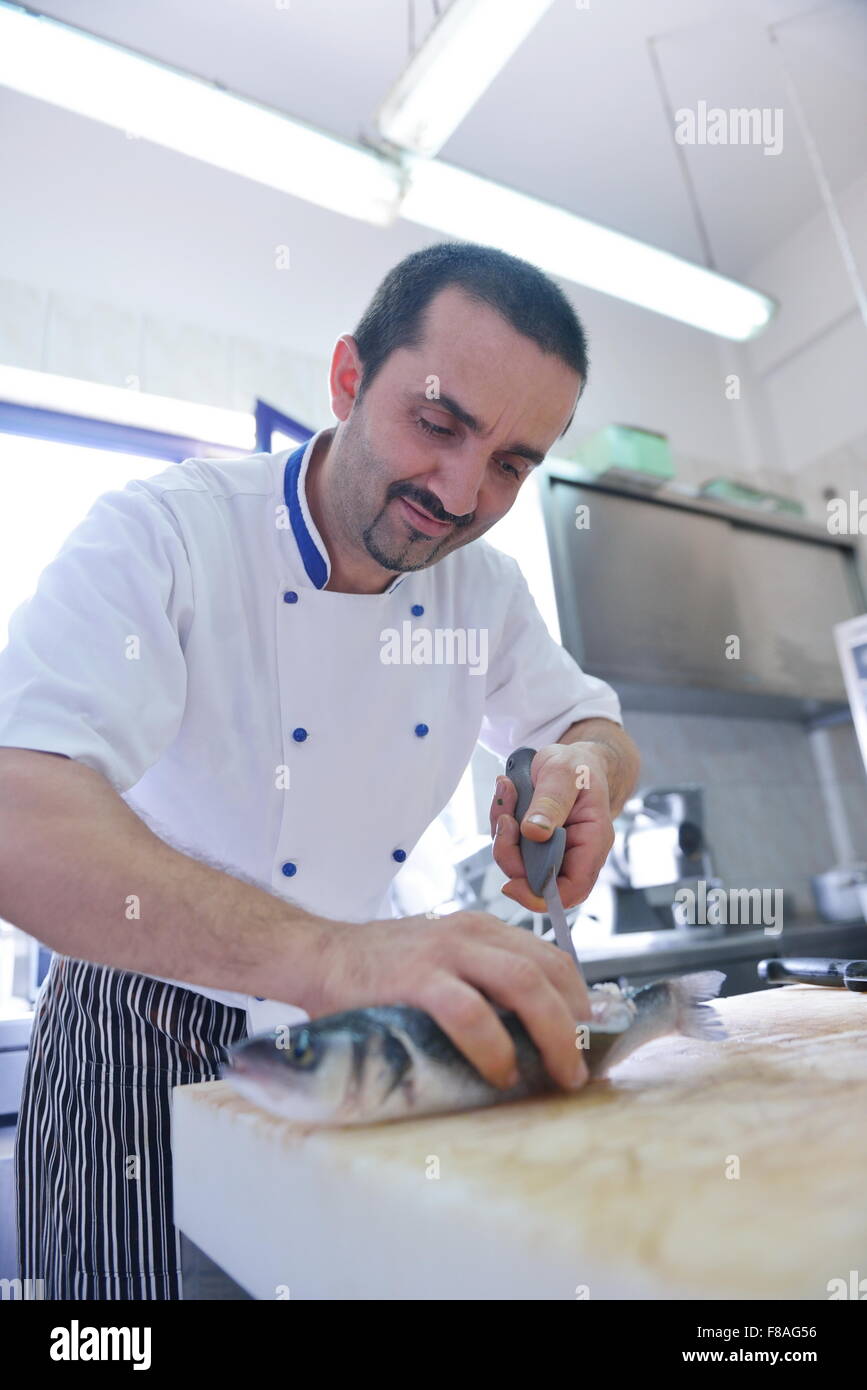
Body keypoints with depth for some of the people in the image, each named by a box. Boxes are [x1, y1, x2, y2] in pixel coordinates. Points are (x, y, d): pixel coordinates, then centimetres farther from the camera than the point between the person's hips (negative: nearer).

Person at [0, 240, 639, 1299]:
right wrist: (319, 954, -52)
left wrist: (585, 764, -19)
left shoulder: (489, 589, -3)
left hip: (353, 1028, 5)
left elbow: (593, 726, 7)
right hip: (147, 1039, -4)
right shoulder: (158, 536, -22)